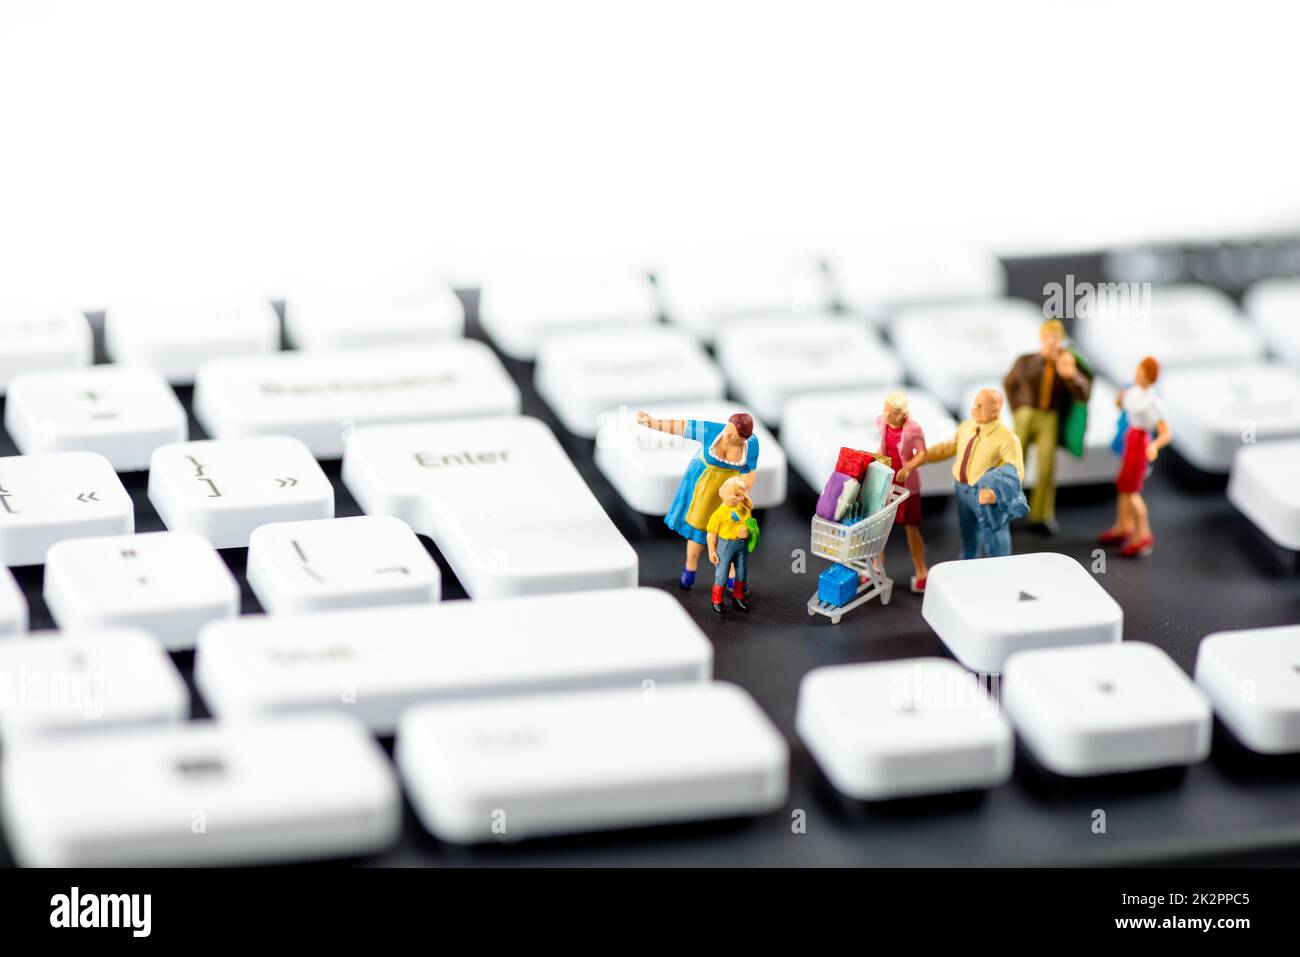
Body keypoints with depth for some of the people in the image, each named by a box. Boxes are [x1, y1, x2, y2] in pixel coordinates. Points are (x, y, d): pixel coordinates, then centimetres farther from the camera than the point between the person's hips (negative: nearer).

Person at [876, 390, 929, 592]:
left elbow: (922, 453, -13)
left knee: (911, 528, 3)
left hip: (906, 483, -4)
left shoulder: (913, 429, -23)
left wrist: (908, 468, -28)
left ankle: (921, 573, 16)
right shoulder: (881, 421, -8)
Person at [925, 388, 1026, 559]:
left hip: (986, 495, -7)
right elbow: (949, 447, 15)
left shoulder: (1006, 437, -21)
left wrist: (996, 493, -42)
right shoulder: (967, 427, 0)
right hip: (962, 490, 7)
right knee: (968, 537, 26)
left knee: (993, 541, 7)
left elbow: (1016, 472, -26)